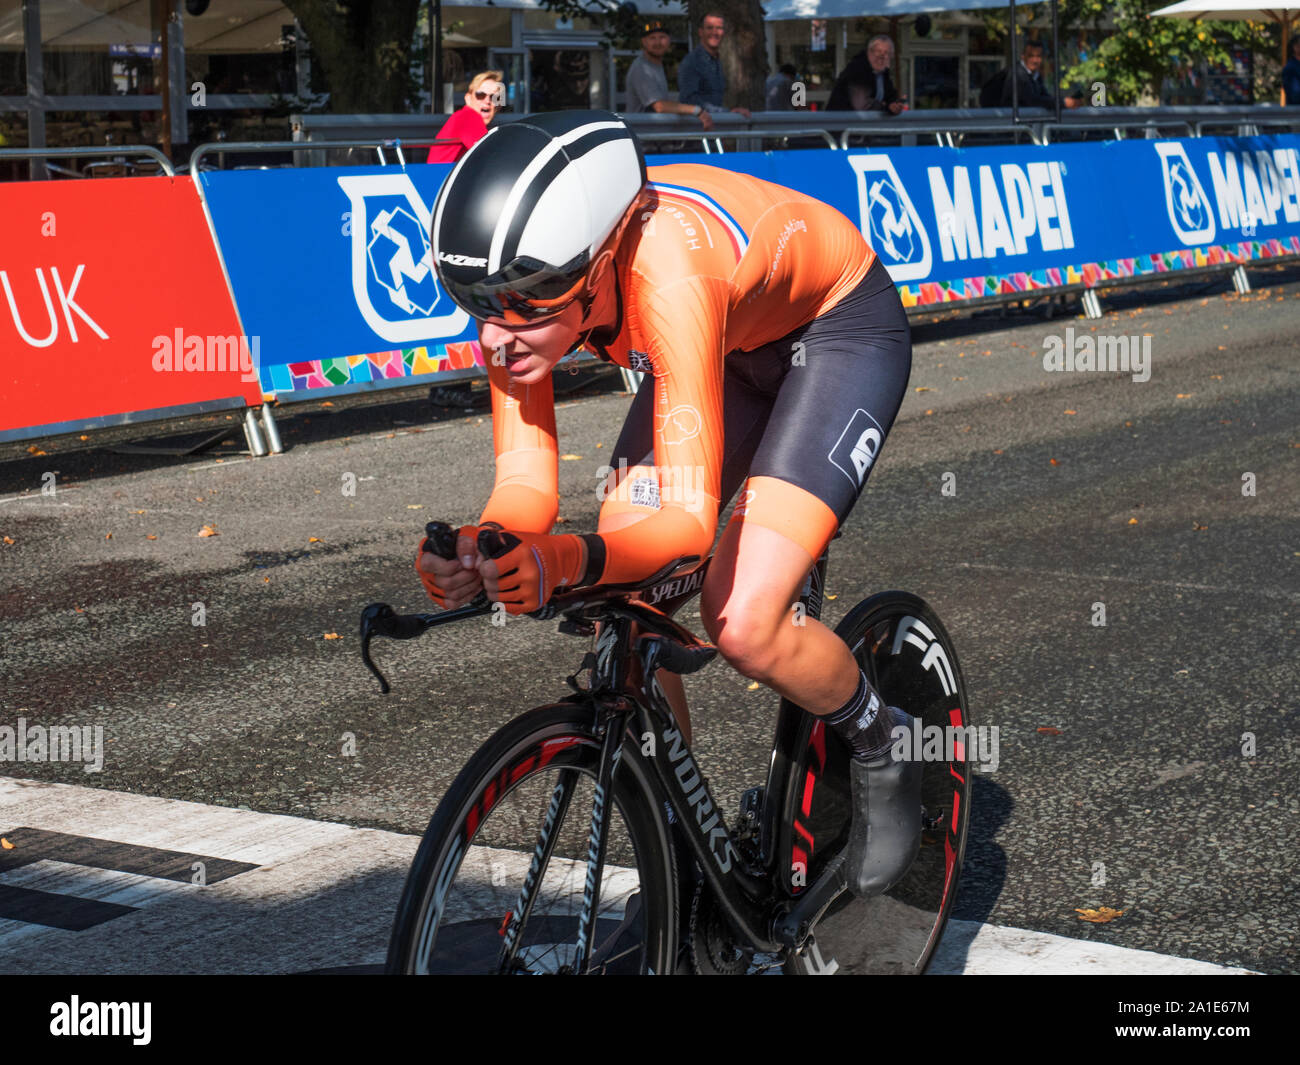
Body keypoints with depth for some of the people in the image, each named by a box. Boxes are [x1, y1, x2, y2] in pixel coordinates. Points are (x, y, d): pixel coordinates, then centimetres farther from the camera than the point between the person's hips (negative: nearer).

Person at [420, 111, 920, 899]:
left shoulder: (666, 273, -42)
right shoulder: (527, 282, -24)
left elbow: (687, 516, -43)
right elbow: (526, 482, -22)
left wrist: (575, 560, -60)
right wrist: (486, 545, -44)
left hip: (838, 329, -6)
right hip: (732, 341, 6)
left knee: (743, 626, -21)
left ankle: (883, 748, 11)